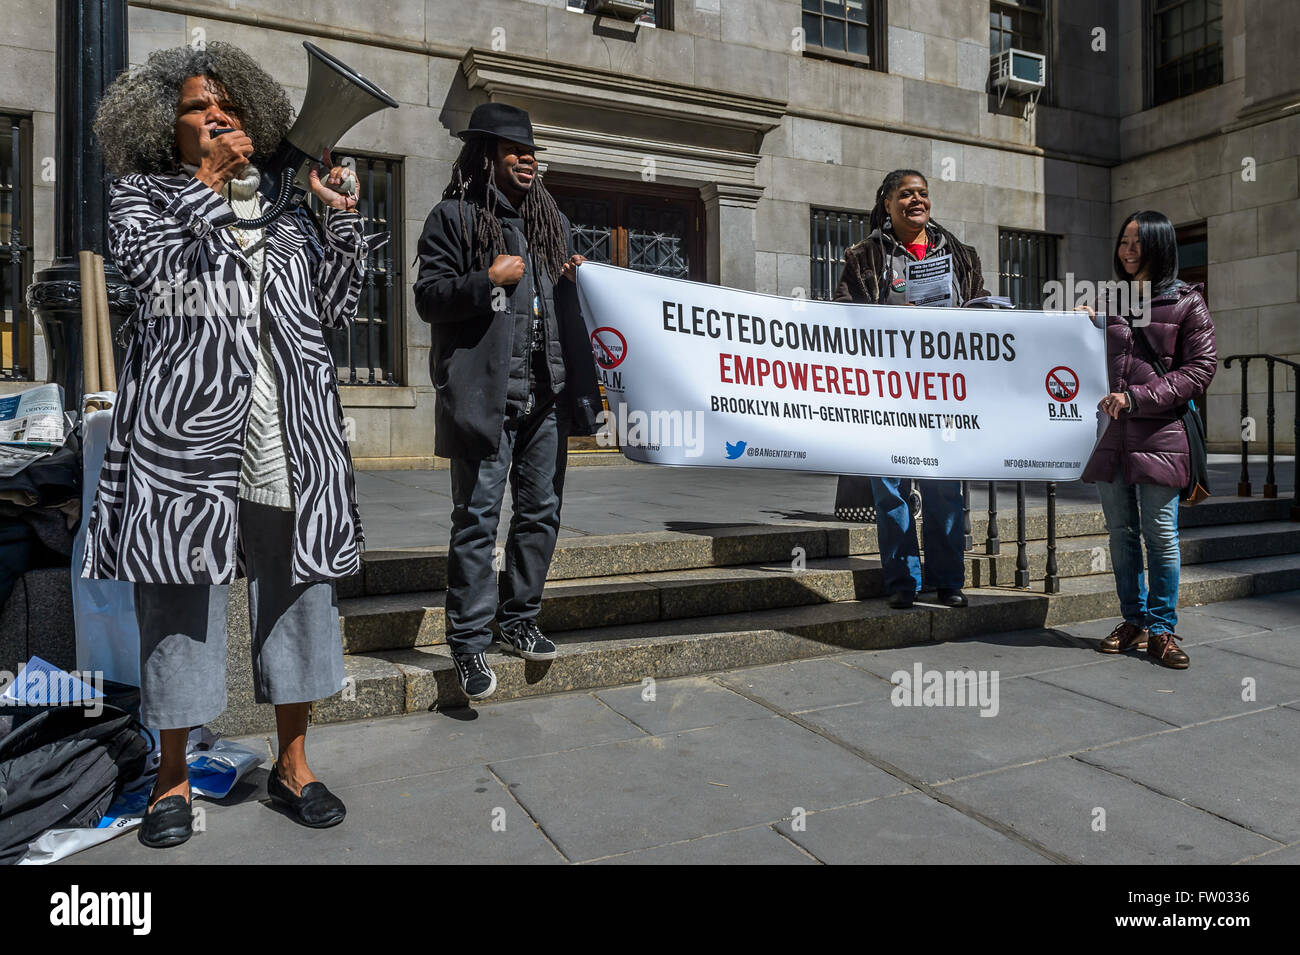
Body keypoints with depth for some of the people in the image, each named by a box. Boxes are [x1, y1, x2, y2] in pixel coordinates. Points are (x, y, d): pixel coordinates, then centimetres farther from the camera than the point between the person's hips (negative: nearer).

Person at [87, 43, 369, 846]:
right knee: (181, 596, 3)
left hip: (290, 439, 3)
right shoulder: (141, 196, 11)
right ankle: (174, 779, 20)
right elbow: (157, 271, -10)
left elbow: (336, 307, 12)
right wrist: (210, 183, -5)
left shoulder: (284, 207, 18)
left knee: (299, 591, 6)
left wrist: (342, 218, 2)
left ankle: (293, 764, 22)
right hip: (186, 430, -2)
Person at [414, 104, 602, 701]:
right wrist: (488, 280, -15)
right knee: (477, 518, -2)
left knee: (541, 509, 10)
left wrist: (576, 282, 6)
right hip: (484, 393, -6)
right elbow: (428, 297, -4)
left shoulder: (551, 220, 21)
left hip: (546, 393, 6)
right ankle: (468, 641, 7)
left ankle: (518, 618, 26)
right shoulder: (454, 217, 2)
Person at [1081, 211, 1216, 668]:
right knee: (1121, 532, 8)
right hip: (1110, 434, 4)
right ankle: (1134, 622, 19)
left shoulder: (1186, 301, 3)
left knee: (1160, 534, -3)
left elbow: (1201, 367, -4)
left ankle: (1161, 629, 8)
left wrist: (1137, 397, -13)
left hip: (1159, 433, -4)